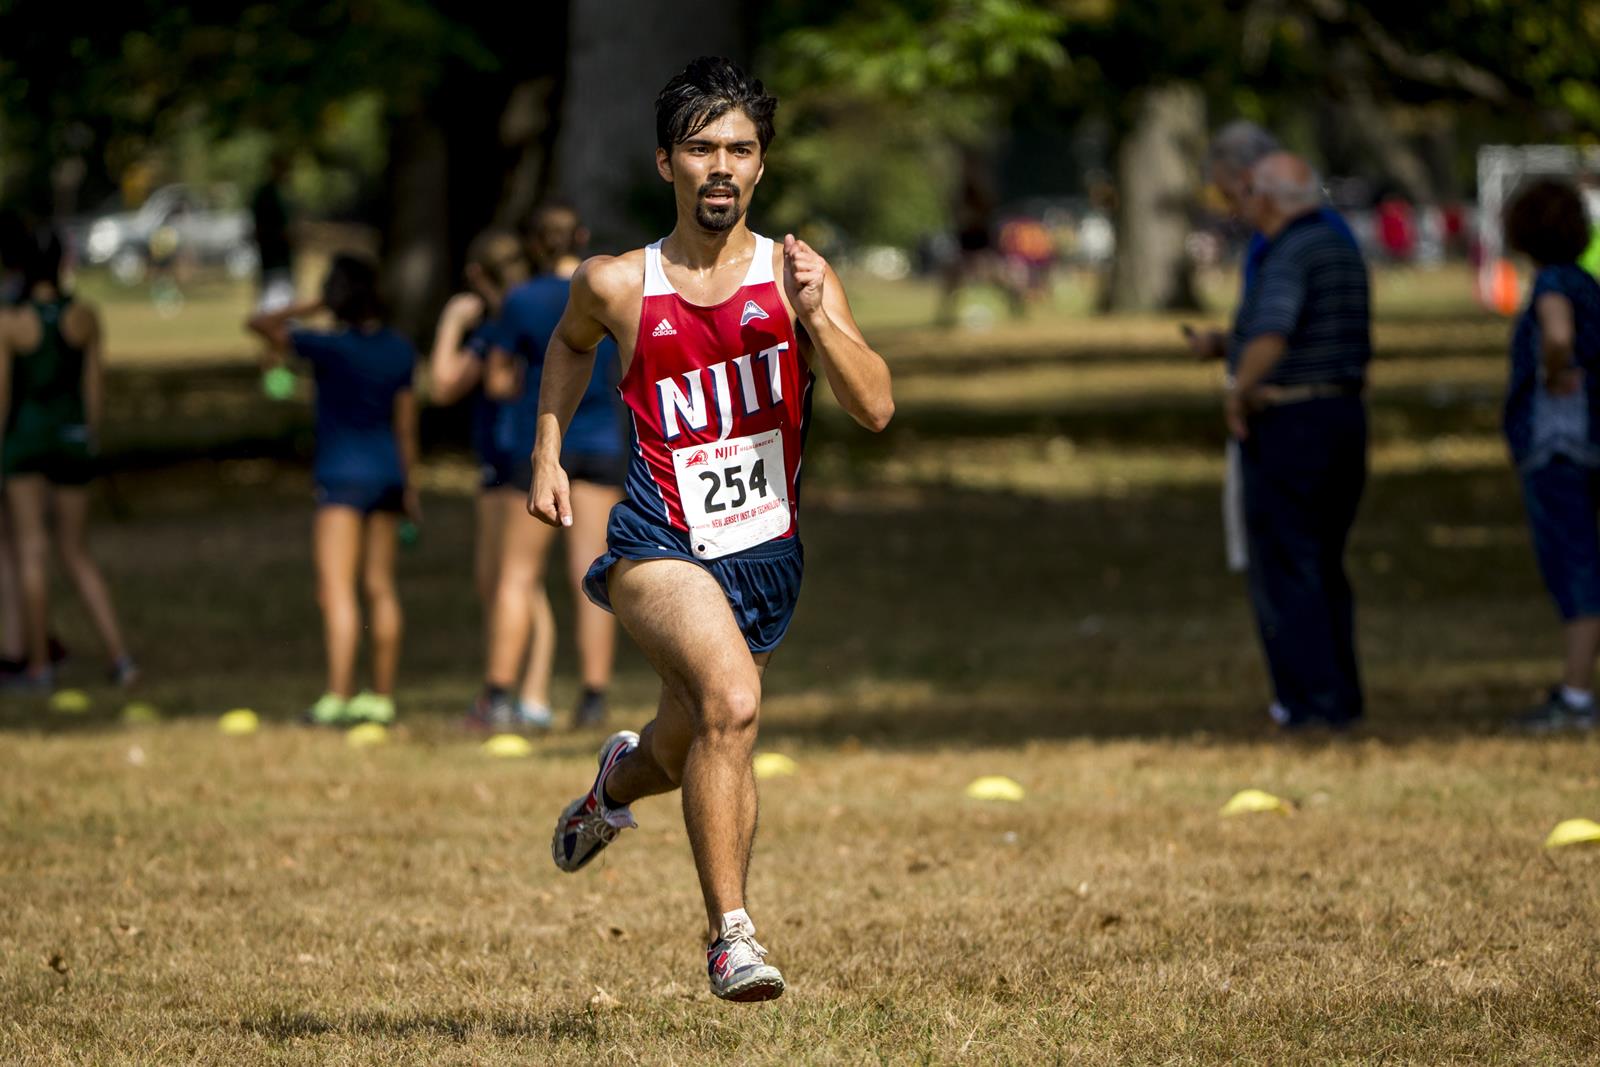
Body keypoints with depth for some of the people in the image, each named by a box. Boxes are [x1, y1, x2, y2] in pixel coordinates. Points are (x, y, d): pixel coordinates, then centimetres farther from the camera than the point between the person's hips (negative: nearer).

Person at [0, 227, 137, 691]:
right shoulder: (86, 317, -2)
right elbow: (94, 386, 3)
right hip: (72, 439, 4)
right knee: (77, 555, 13)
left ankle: (39, 666, 5)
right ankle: (119, 655, 2)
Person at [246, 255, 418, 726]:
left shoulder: (331, 347, -15)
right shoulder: (400, 350, 3)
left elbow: (258, 323, -9)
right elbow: (406, 422, 9)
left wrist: (309, 309, 5)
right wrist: (408, 485, 17)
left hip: (343, 478, -7)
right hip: (386, 475, 7)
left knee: (335, 590, -9)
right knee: (380, 587, 11)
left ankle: (338, 696, -17)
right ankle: (382, 696, 13)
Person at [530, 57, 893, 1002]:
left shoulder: (798, 277, -4)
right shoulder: (619, 285, -4)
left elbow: (875, 408, -14)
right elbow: (572, 341, 21)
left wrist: (815, 316, -26)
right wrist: (548, 452, 13)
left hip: (768, 552, 3)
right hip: (662, 546, -3)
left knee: (693, 750, 21)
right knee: (732, 701, -31)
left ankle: (621, 779, 60)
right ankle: (732, 935, -25)